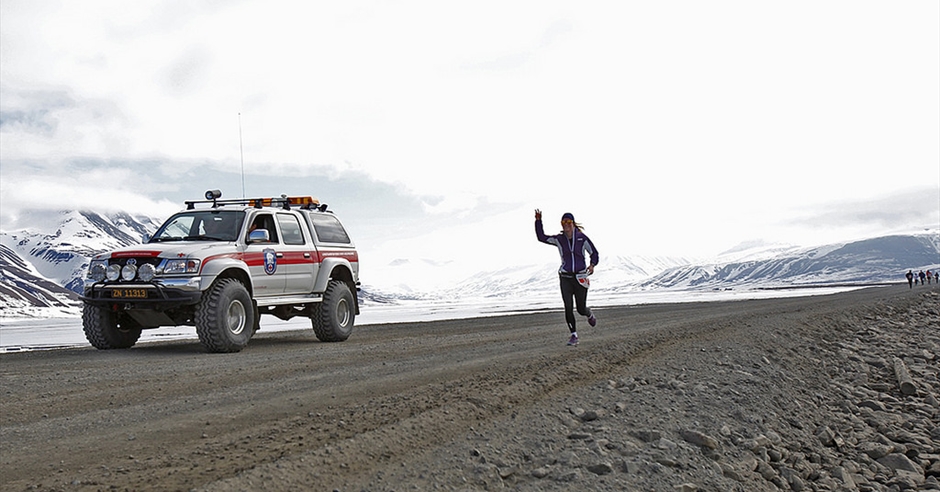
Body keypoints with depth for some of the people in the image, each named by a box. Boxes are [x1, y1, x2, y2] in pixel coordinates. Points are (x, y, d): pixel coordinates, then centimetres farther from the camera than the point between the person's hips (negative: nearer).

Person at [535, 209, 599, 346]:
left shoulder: (582, 238, -3)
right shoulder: (559, 239, 3)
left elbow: (594, 253, 3)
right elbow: (541, 237, -2)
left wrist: (592, 265, -16)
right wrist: (538, 221, -11)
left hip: (580, 277, -1)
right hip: (565, 278, 1)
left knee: (581, 309, 5)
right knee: (568, 308, -7)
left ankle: (590, 315, 42)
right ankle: (574, 336, 4)